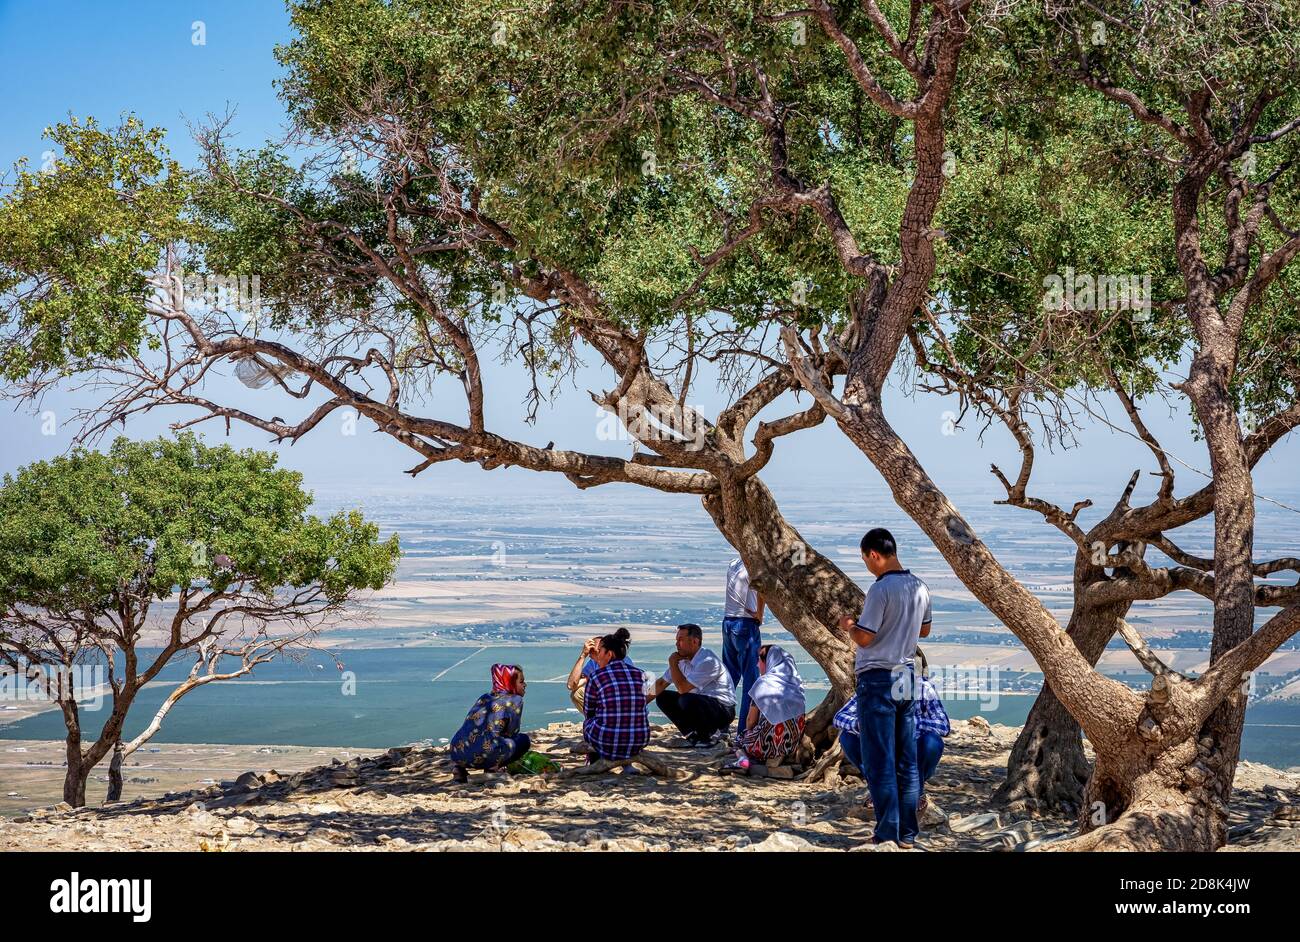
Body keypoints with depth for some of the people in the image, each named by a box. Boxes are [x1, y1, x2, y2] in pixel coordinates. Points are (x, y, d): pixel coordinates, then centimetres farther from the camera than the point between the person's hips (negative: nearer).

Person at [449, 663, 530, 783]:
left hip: (457, 753, 6)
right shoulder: (515, 700, 9)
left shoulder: (484, 698, 26)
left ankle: (459, 767, 12)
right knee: (523, 739, 14)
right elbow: (511, 733, 13)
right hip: (482, 754, -6)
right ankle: (492, 768, -4)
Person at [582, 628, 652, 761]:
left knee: (587, 721, 30)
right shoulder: (640, 674, 3)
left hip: (607, 744, -3)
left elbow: (588, 713, 7)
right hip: (639, 743, 3)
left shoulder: (596, 677, -7)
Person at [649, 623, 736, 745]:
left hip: (723, 711, -9)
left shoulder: (708, 661, -23)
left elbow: (683, 688, -26)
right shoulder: (683, 659, 3)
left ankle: (707, 736, -9)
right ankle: (693, 735, 1)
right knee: (663, 697, 0)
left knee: (686, 700, -34)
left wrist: (673, 663, -16)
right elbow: (661, 683, 10)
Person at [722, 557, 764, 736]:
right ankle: (747, 727, -3)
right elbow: (761, 591, -30)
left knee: (730, 674, 17)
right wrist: (759, 615, -16)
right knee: (751, 677, -1)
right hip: (746, 624, -7)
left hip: (728, 621, 7)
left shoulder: (733, 564, 12)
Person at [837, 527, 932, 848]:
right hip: (906, 679, 7)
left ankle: (888, 835, -1)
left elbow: (864, 638, -15)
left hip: (878, 680, -7)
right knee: (907, 762, 10)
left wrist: (849, 625, 3)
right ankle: (907, 834, 14)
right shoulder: (920, 588, 7)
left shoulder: (881, 589, -17)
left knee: (879, 763, -2)